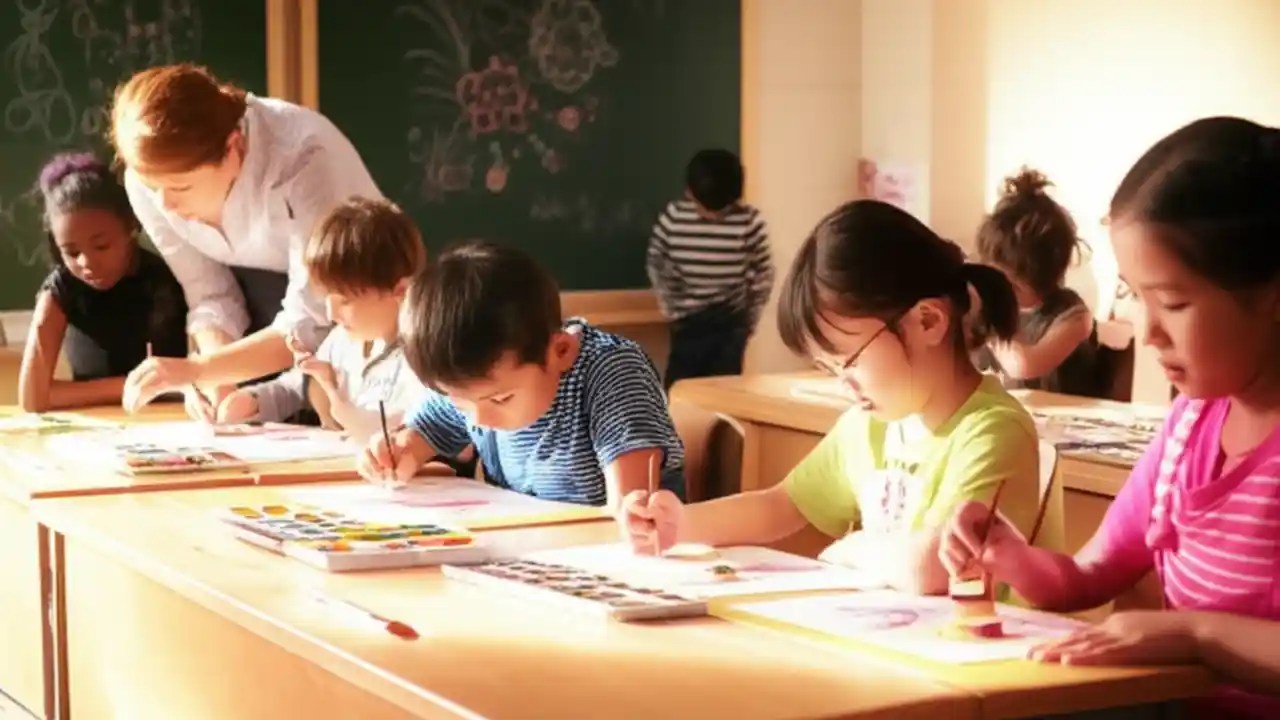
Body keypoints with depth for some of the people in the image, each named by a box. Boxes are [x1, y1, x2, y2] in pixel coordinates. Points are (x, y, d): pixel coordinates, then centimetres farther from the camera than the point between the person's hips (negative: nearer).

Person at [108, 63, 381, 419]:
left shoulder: (302, 158, -35)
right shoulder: (147, 179, -19)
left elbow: (312, 324, -35)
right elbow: (210, 296, -12)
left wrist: (200, 369, -44)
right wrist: (216, 379, -31)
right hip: (259, 299, 4)